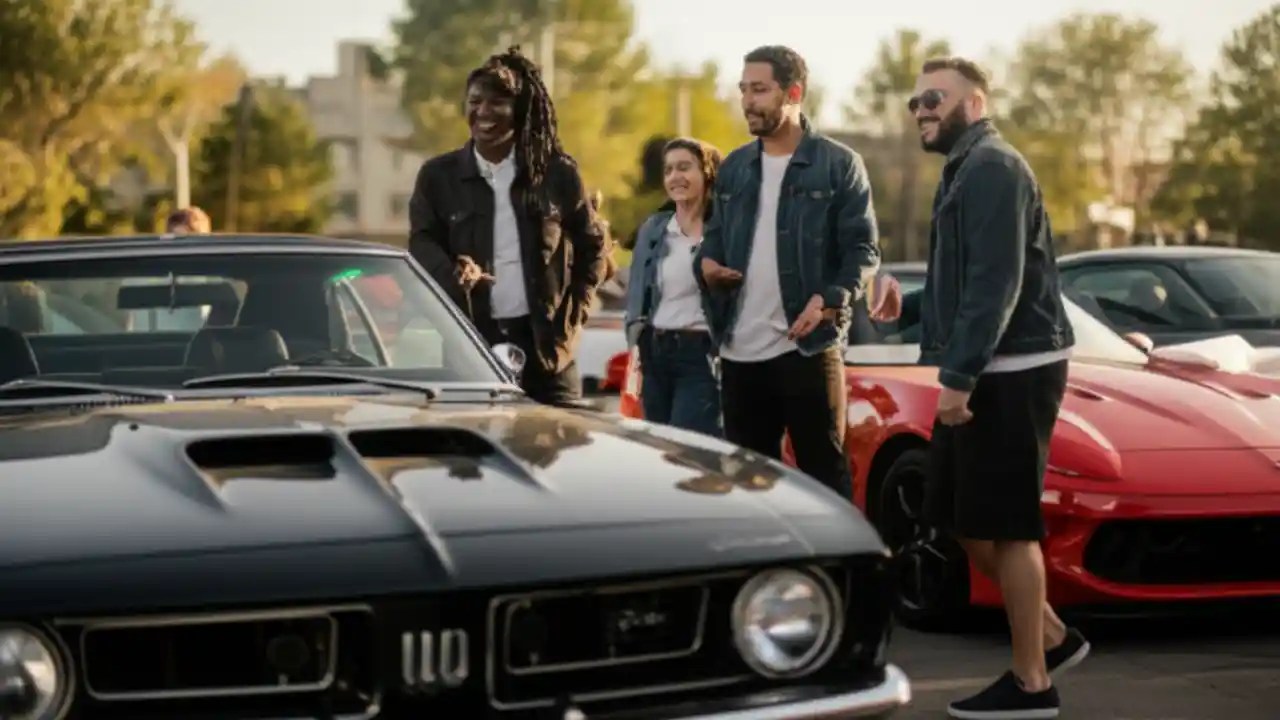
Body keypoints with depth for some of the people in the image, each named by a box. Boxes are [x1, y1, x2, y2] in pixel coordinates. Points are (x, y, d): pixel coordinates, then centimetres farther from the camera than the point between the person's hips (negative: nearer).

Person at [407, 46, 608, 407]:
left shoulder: (558, 173, 7)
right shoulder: (438, 175, 6)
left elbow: (592, 247, 13)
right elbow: (422, 244, -1)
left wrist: (573, 315, 3)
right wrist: (455, 277, -23)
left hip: (544, 340, 0)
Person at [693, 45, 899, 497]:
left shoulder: (838, 164, -2)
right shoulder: (733, 167, 14)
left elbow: (863, 249, -6)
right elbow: (714, 237, 19)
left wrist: (830, 298, -23)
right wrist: (705, 262, -6)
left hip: (809, 349, -5)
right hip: (739, 351, 5)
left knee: (824, 471, 2)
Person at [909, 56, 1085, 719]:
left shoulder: (992, 167, -12)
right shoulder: (966, 170, 19)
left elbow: (995, 283, -21)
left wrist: (958, 375, -23)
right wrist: (956, 372, 17)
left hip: (1011, 372, -10)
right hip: (983, 373, 10)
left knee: (1005, 526, -5)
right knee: (959, 519, 12)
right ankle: (1052, 637, 21)